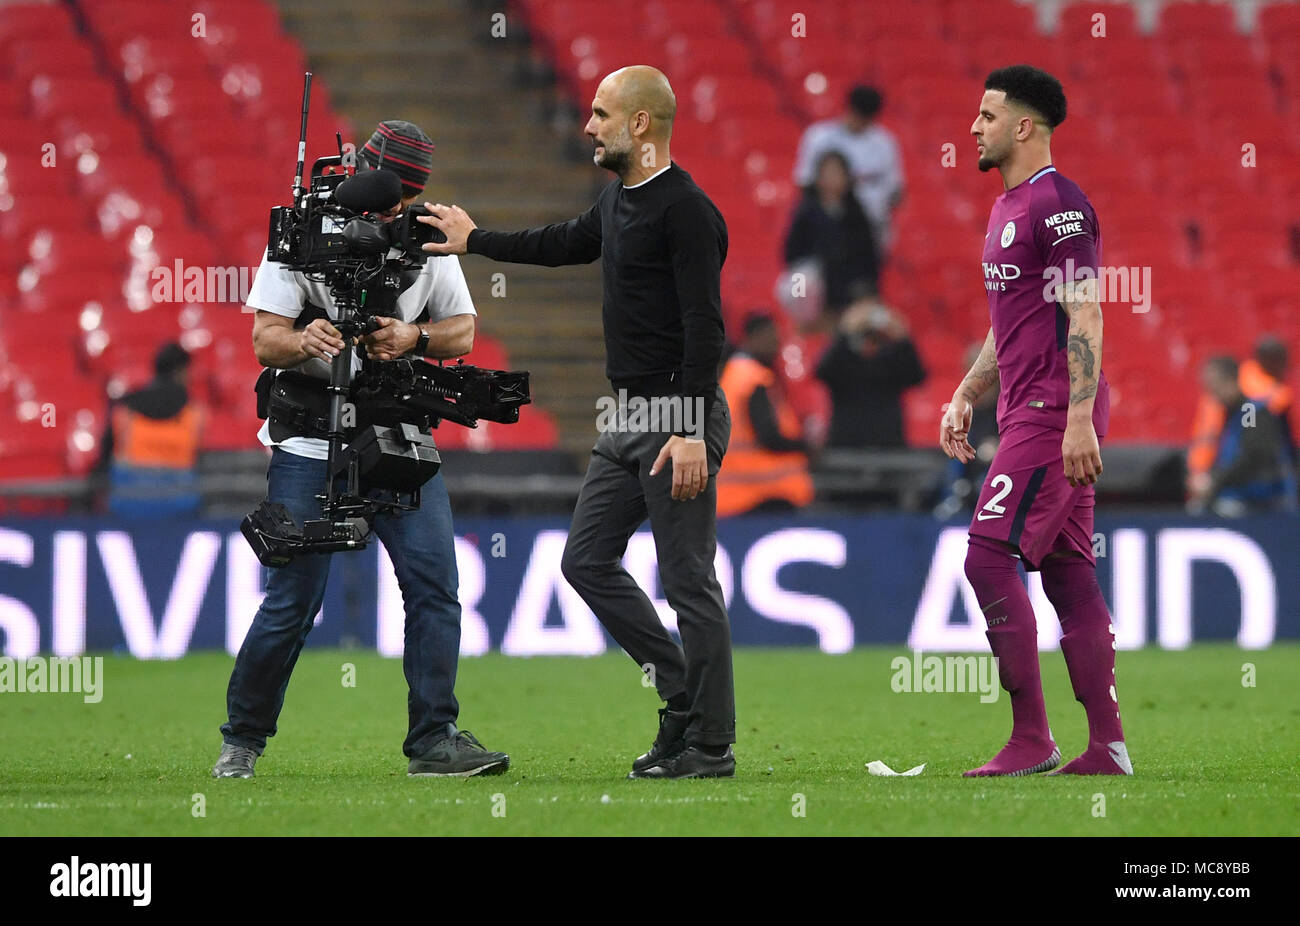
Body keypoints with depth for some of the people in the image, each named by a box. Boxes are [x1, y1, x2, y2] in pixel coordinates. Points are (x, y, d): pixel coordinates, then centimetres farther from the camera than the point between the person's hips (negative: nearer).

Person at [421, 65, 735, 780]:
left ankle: (710, 744, -1)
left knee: (688, 581, -7)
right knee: (587, 560, 11)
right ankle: (682, 697, 18)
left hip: (678, 415, -10)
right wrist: (473, 241, 42)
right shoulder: (618, 199, 14)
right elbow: (566, 244, 34)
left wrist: (690, 432, -26)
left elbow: (705, 324, -21)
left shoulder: (685, 208, -15)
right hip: (629, 418, 10)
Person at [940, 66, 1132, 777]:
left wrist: (1078, 418, -25)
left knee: (988, 555, -12)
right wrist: (965, 395, 23)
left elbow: (1085, 318, -19)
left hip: (1053, 414, -10)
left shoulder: (1058, 205, -12)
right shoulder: (1008, 207, 19)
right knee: (1067, 571, 8)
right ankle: (1107, 746, 8)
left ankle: (1032, 739, -11)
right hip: (1028, 414, 10)